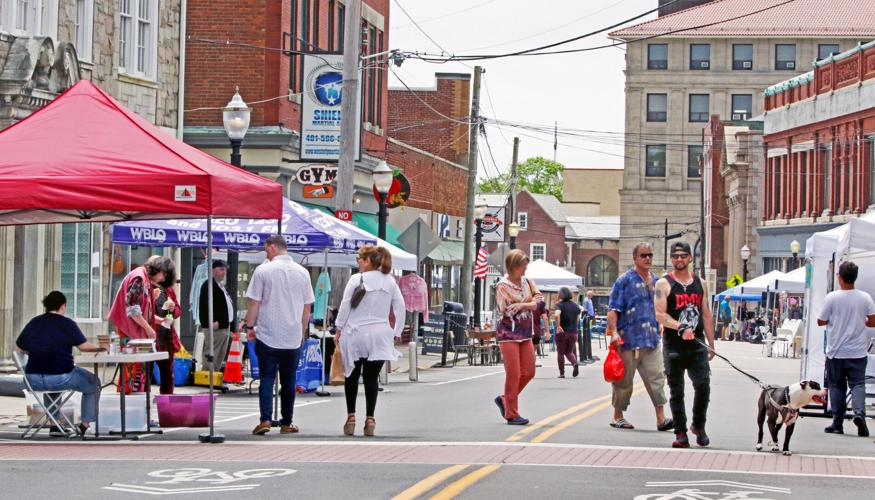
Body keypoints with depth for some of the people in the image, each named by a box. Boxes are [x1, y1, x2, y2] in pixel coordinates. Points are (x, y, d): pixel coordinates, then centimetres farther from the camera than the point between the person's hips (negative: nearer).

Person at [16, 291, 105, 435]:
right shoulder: (67, 324, -7)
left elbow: (20, 348, 11)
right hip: (61, 377, -5)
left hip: (34, 380, 5)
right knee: (93, 383, 21)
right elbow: (84, 346, -10)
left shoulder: (33, 323, 5)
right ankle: (85, 423, 20)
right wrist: (100, 348, 8)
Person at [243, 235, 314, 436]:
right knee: (288, 381, 11)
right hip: (293, 337, 3)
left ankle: (265, 419, -12)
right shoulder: (302, 272, 5)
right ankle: (286, 423, 15)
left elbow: (254, 303, -7)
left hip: (267, 336, -3)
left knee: (267, 378, 1)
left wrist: (249, 326, 5)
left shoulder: (263, 270, -6)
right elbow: (307, 308, 11)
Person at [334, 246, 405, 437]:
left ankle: (351, 416, 8)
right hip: (379, 335, 2)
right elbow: (400, 308, 5)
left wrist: (338, 330, 1)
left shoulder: (356, 279, -7)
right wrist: (396, 333, 11)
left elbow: (345, 306, -7)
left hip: (355, 334, -2)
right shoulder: (390, 281, 5)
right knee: (371, 378, 5)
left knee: (352, 376, 10)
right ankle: (370, 418, 0)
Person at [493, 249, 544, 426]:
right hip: (508, 334, -6)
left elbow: (540, 301, -7)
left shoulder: (528, 282, 8)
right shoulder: (503, 285, -9)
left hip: (525, 334, 6)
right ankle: (511, 414, 1)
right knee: (513, 373, -6)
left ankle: (505, 399, 25)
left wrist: (522, 305, -24)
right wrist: (530, 305, -16)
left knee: (529, 372, 7)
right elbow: (507, 311, -17)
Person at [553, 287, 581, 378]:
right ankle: (575, 363, -13)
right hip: (573, 332, 4)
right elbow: (578, 318, 13)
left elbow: (557, 315, -31)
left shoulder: (560, 305, -11)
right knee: (569, 352, 17)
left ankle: (562, 373, 12)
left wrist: (558, 325, -25)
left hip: (562, 332, -4)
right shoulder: (575, 305, 5)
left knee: (560, 353, 11)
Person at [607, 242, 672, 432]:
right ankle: (617, 417, 17)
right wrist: (614, 332, -19)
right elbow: (613, 309, -8)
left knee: (656, 377, -3)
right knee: (624, 380, 5)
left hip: (652, 340, 5)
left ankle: (661, 418, -5)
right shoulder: (625, 280, -4)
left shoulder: (656, 281, 15)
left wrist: (661, 330, 22)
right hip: (628, 339, -5)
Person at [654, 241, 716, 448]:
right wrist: (680, 327, -24)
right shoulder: (664, 284, 1)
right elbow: (659, 315, -10)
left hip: (697, 345, 3)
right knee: (676, 391, 2)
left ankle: (698, 425, 10)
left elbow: (707, 315, 18)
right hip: (673, 346, -2)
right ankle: (681, 433, 8)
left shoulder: (700, 284, 14)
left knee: (703, 385, -10)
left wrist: (711, 344, 15)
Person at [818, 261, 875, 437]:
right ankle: (859, 412, -22)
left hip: (836, 352, -1)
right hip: (858, 352, 1)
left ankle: (837, 423, 10)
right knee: (858, 384, 4)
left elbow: (821, 321, -4)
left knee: (836, 386, 10)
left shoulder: (832, 297, -10)